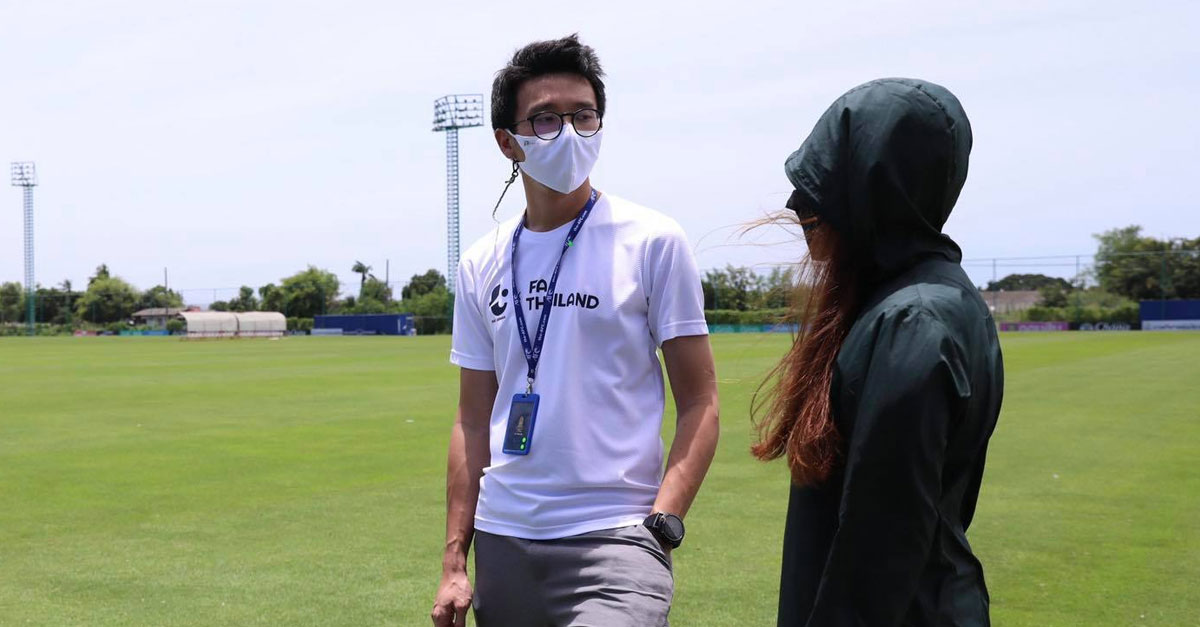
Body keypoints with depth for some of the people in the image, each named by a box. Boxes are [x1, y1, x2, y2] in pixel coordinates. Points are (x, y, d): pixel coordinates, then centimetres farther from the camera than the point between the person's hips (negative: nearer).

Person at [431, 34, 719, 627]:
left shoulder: (652, 242, -3)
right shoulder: (482, 266, 9)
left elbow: (699, 403, -3)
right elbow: (473, 422, 13)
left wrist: (662, 524, -15)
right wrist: (454, 561, 9)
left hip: (614, 534, -4)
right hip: (502, 537, 5)